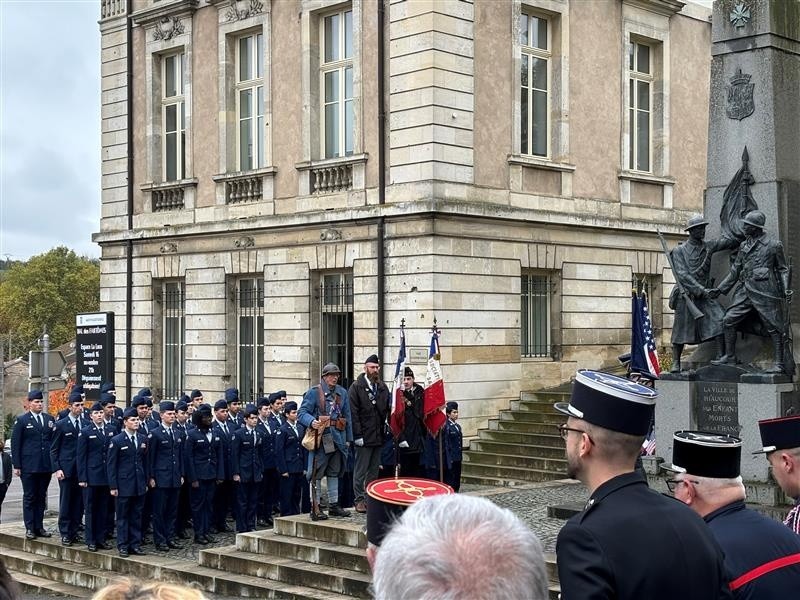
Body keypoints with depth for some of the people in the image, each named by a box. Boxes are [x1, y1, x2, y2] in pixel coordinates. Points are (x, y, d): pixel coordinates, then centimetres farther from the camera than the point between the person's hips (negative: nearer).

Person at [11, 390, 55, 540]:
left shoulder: (49, 419, 10)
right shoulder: (22, 420, -2)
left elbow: (55, 441, 11)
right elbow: (15, 444, -3)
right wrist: (17, 465, -8)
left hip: (46, 466, 4)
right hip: (28, 466, -4)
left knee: (41, 497, 9)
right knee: (29, 497, 2)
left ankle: (39, 527, 16)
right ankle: (30, 528, 7)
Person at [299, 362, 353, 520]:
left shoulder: (342, 393, 12)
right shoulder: (314, 392, -5)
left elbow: (347, 416, 15)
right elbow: (302, 413, -9)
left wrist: (348, 438, 12)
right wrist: (312, 421, -30)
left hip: (338, 438, 6)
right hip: (321, 438, -6)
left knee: (334, 472, 14)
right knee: (317, 473, -3)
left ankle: (334, 505, 23)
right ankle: (315, 507, 1)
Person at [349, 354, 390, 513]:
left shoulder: (383, 387, 13)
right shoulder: (356, 387, -5)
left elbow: (387, 411, 15)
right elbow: (353, 413, -9)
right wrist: (357, 435, -14)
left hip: (379, 436, 6)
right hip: (364, 437, -5)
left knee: (374, 470, 11)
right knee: (361, 471, 0)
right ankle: (360, 500, 7)